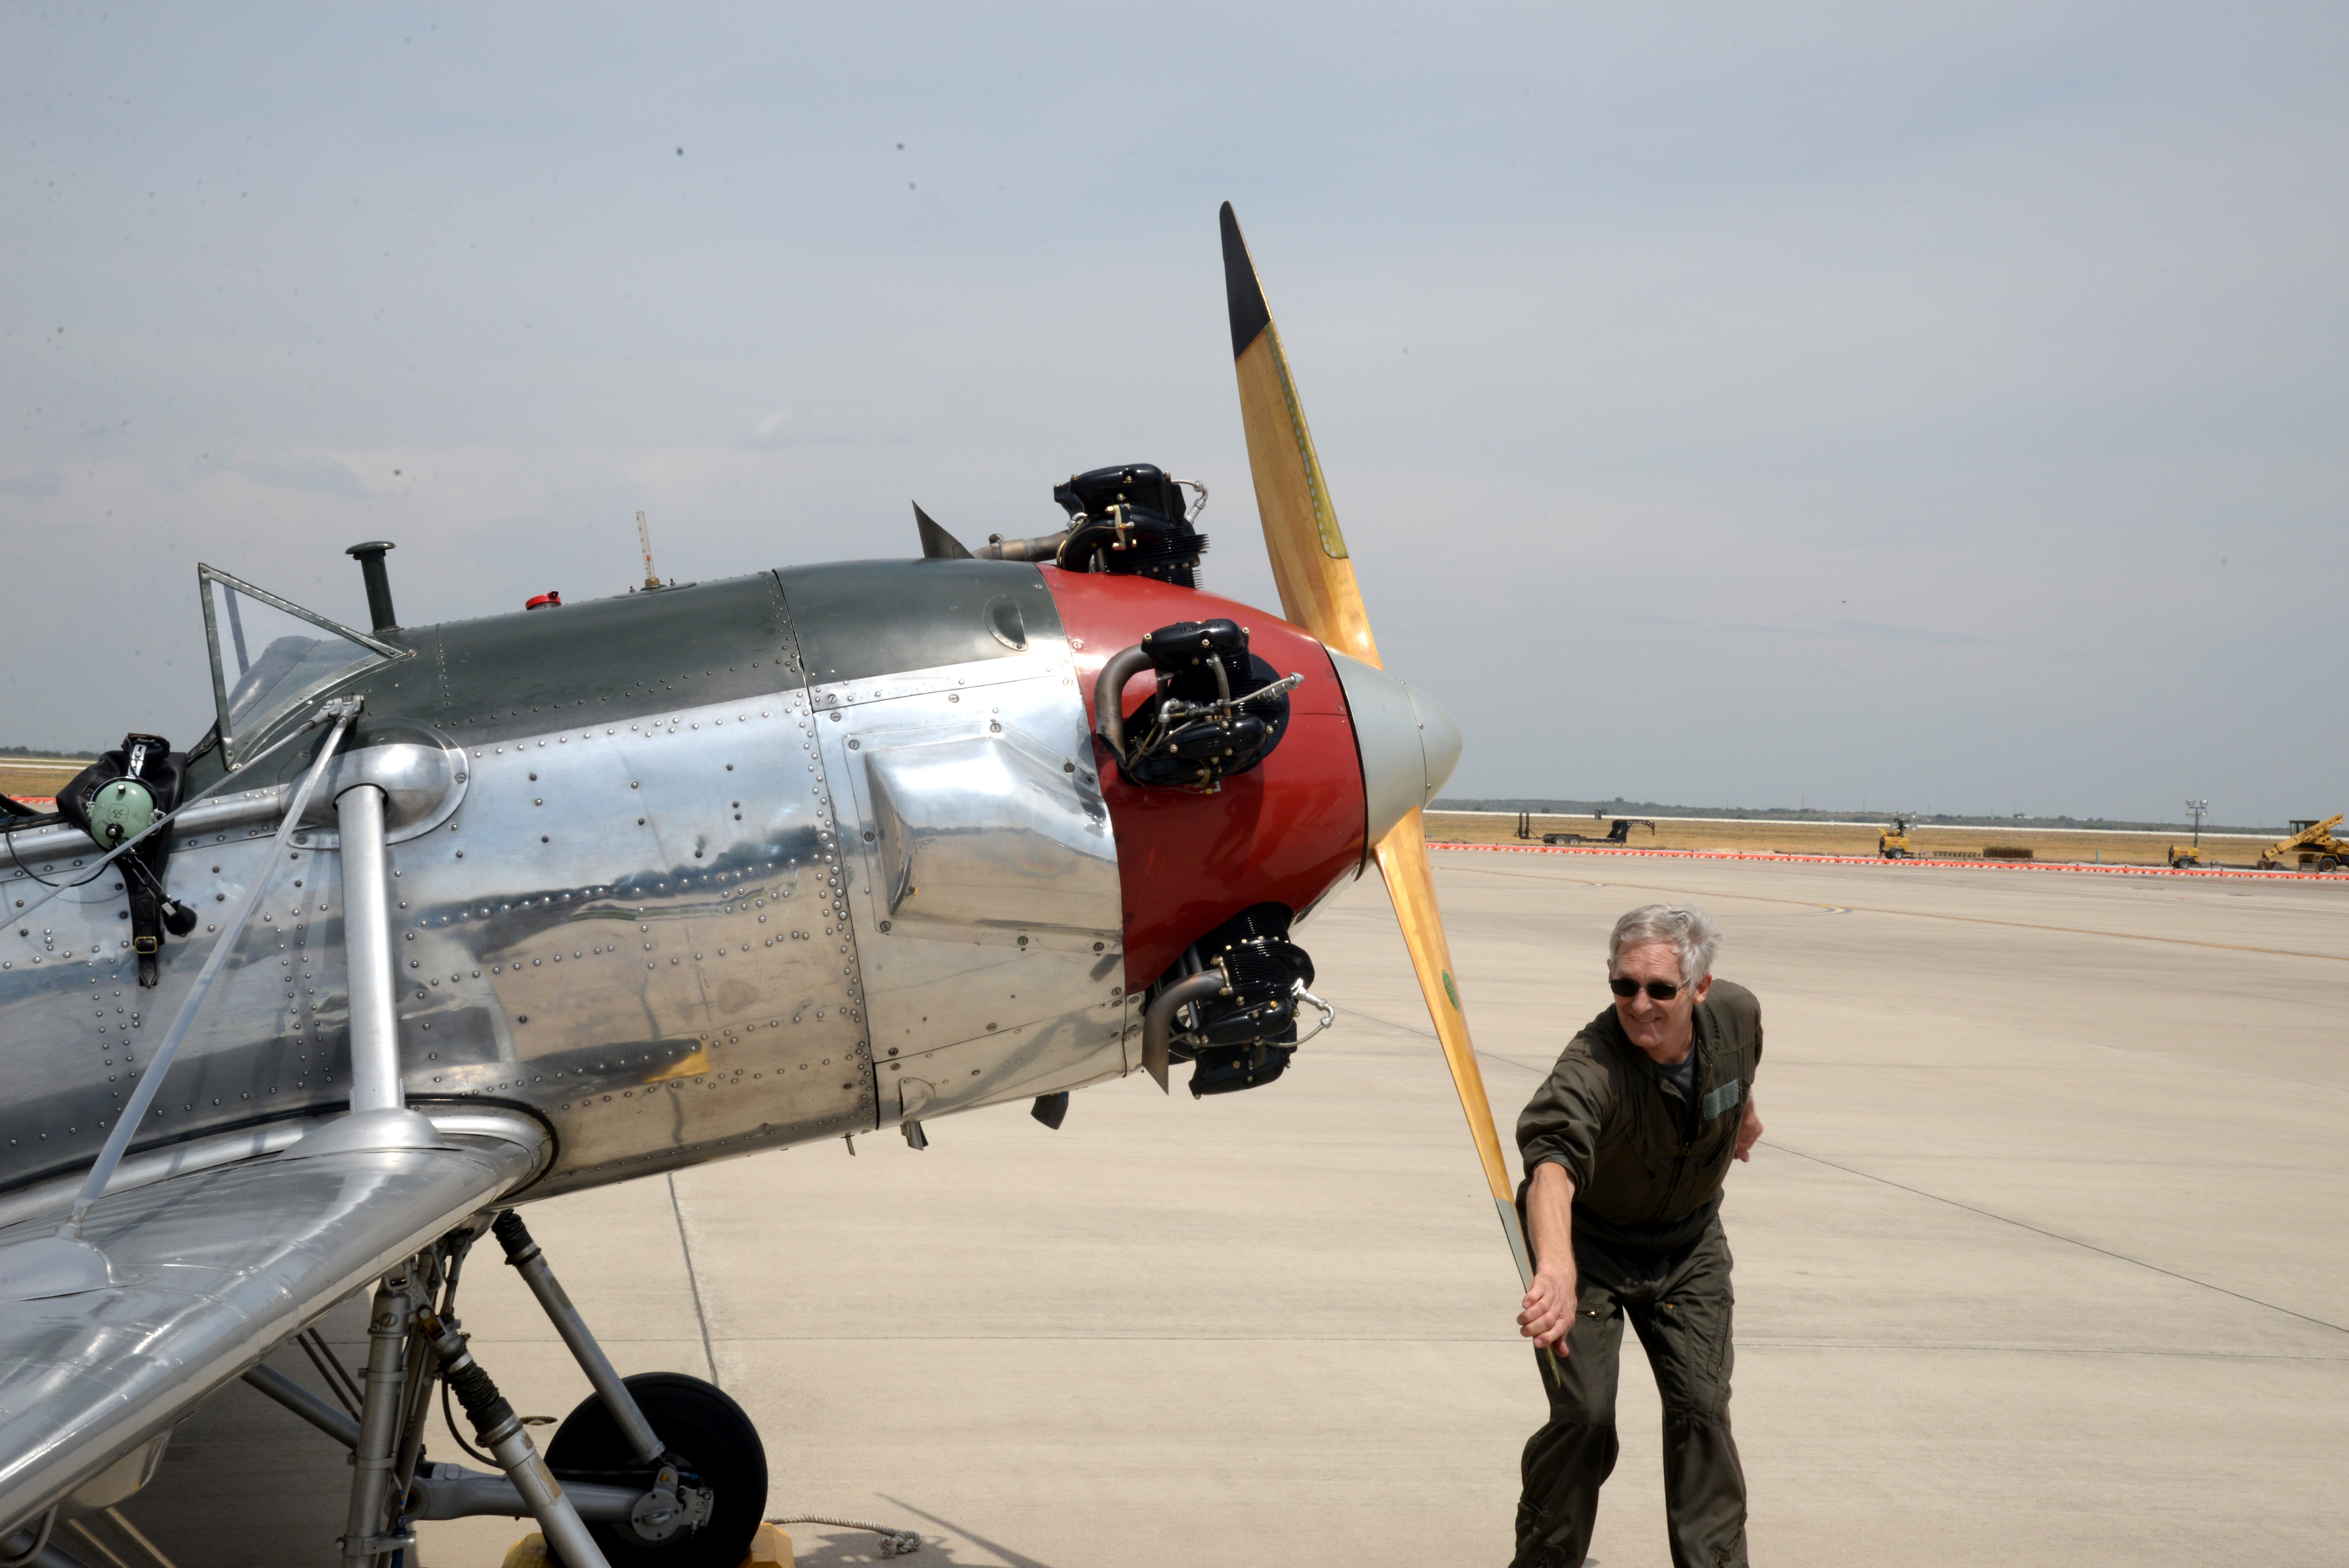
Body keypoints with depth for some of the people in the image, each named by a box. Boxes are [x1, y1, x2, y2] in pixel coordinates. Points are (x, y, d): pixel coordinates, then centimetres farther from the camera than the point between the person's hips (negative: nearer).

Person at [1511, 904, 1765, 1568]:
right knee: (1584, 1414, -8)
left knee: (1702, 1407, -2)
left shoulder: (1738, 1013, -20)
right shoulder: (1592, 1066, -39)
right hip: (1588, 1242, -4)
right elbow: (1553, 1161, -59)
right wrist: (1557, 1271, -77)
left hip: (1688, 1243, 4)